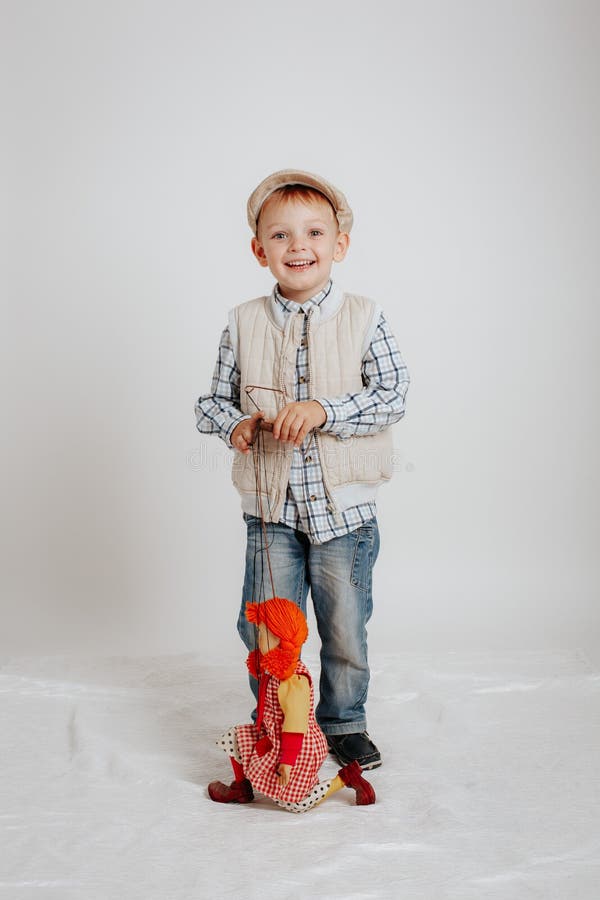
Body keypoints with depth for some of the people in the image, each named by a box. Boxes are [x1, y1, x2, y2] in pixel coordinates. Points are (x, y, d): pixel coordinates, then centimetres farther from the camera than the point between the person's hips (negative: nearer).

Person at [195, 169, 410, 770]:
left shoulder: (363, 319, -4)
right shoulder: (244, 324, 1)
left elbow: (393, 397, -10)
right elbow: (214, 400, 7)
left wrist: (323, 410, -23)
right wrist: (235, 424, -15)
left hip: (344, 505, -1)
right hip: (271, 506, 1)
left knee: (345, 626, 12)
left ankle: (344, 723, 33)